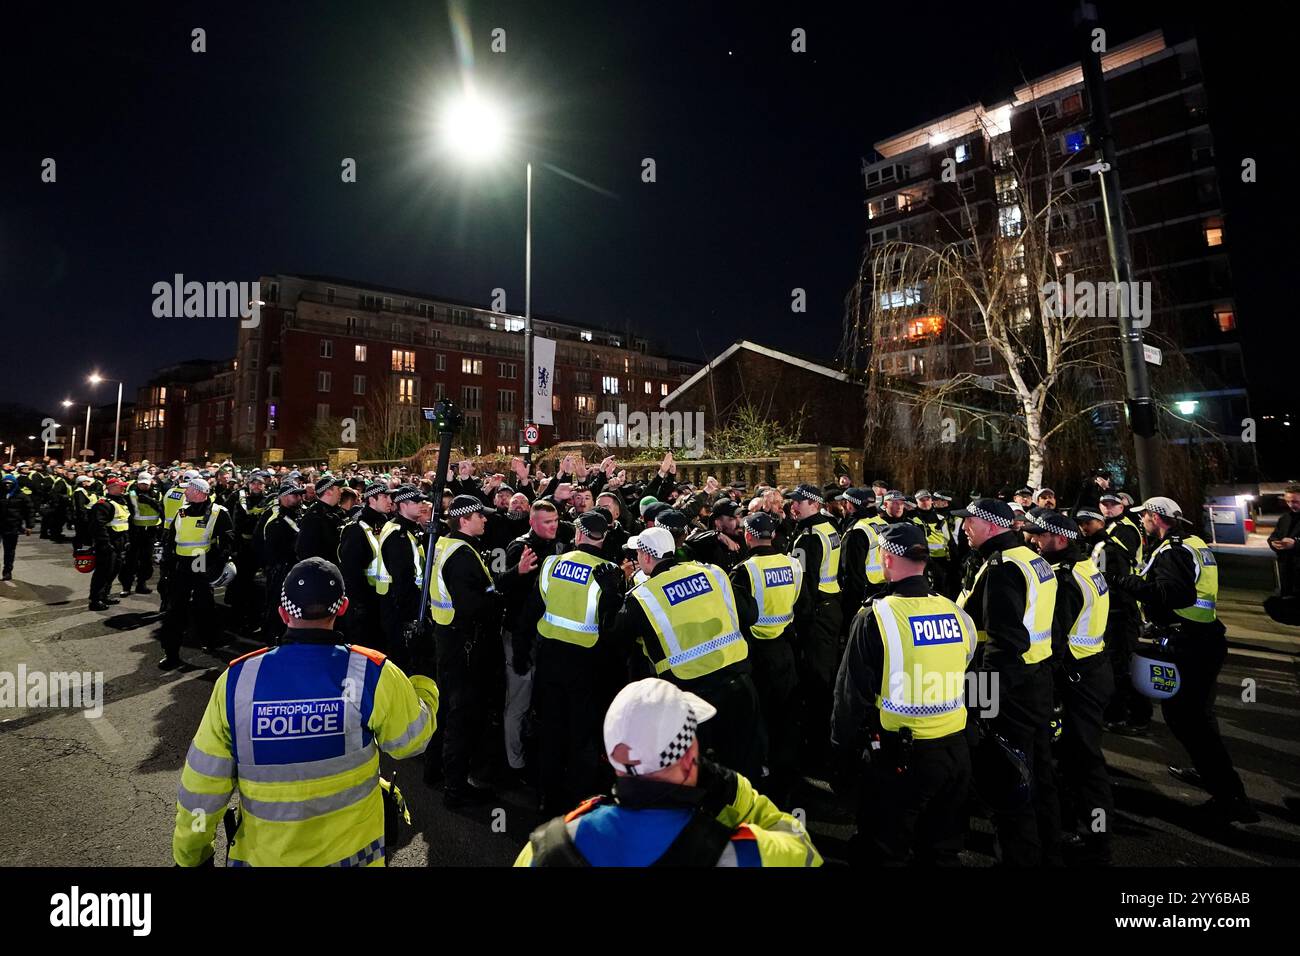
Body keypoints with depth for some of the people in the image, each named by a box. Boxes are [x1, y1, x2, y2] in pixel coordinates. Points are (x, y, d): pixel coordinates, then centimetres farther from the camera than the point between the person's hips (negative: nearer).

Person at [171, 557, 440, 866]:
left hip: (262, 855, 2)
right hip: (351, 850, -2)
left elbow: (203, 784, -7)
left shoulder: (236, 680, -16)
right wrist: (425, 690, 11)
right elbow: (412, 739, -8)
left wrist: (189, 855, 10)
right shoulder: (372, 674, -23)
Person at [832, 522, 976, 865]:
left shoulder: (875, 617, -16)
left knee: (883, 852, 13)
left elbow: (853, 694, -10)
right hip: (956, 751, 6)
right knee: (942, 851, 23)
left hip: (900, 757, -5)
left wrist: (845, 756, 2)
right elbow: (967, 681, 11)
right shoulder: (957, 614, -2)